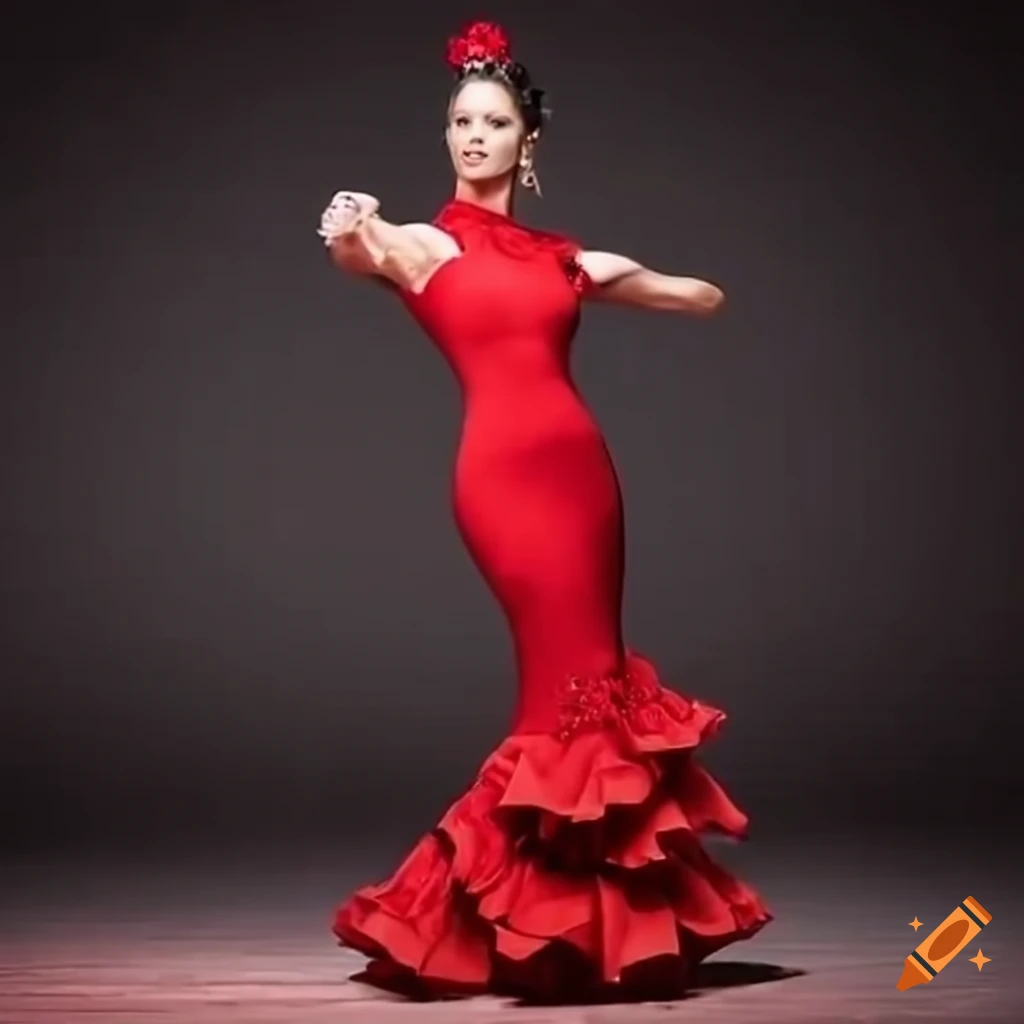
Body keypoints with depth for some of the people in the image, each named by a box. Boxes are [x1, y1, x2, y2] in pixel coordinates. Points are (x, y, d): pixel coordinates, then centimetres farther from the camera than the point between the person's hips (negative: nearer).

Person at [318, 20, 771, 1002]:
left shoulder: (562, 256, 16)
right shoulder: (423, 244, 5)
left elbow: (705, 297, 26)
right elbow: (359, 251, -22)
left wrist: (613, 274, 15)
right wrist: (347, 234, -41)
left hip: (582, 465, 5)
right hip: (503, 470, -5)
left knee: (589, 678, 5)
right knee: (572, 680, -7)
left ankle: (585, 912, 19)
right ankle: (553, 920, 6)